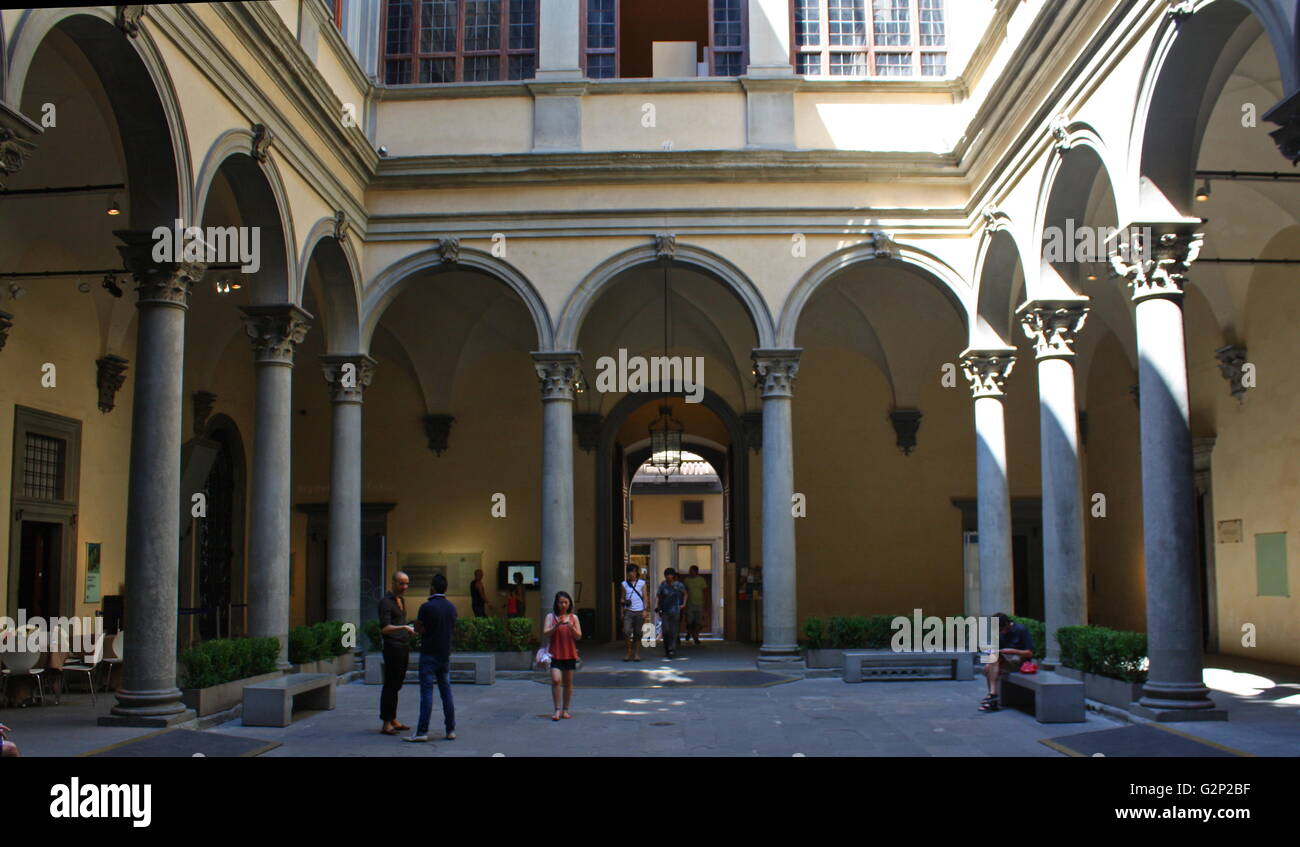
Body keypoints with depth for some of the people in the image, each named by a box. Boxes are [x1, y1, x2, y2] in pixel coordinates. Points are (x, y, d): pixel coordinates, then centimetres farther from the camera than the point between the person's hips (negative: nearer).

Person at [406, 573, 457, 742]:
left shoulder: (427, 607, -14)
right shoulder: (452, 607, 6)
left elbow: (419, 629, -8)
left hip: (429, 654, -5)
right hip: (445, 654, 6)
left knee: (427, 692, -5)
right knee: (446, 692, 9)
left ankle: (422, 732, -6)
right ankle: (451, 730, 11)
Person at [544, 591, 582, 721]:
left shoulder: (573, 618, 6)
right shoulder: (551, 617, 2)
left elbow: (579, 636, 2)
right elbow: (545, 633, -7)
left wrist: (571, 627, -16)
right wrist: (556, 626, -22)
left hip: (570, 654, 2)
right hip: (555, 654, -2)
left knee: (568, 682, 6)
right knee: (556, 680, -15)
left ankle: (565, 710, 18)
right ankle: (557, 710, -8)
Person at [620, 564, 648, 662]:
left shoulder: (642, 583, 6)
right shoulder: (624, 584, 9)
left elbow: (645, 597, 6)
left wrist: (645, 610, -2)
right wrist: (624, 601, -1)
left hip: (639, 611, -1)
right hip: (628, 611, 1)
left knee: (637, 633, 3)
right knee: (626, 631, -14)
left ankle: (637, 654, 12)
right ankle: (629, 652, 2)